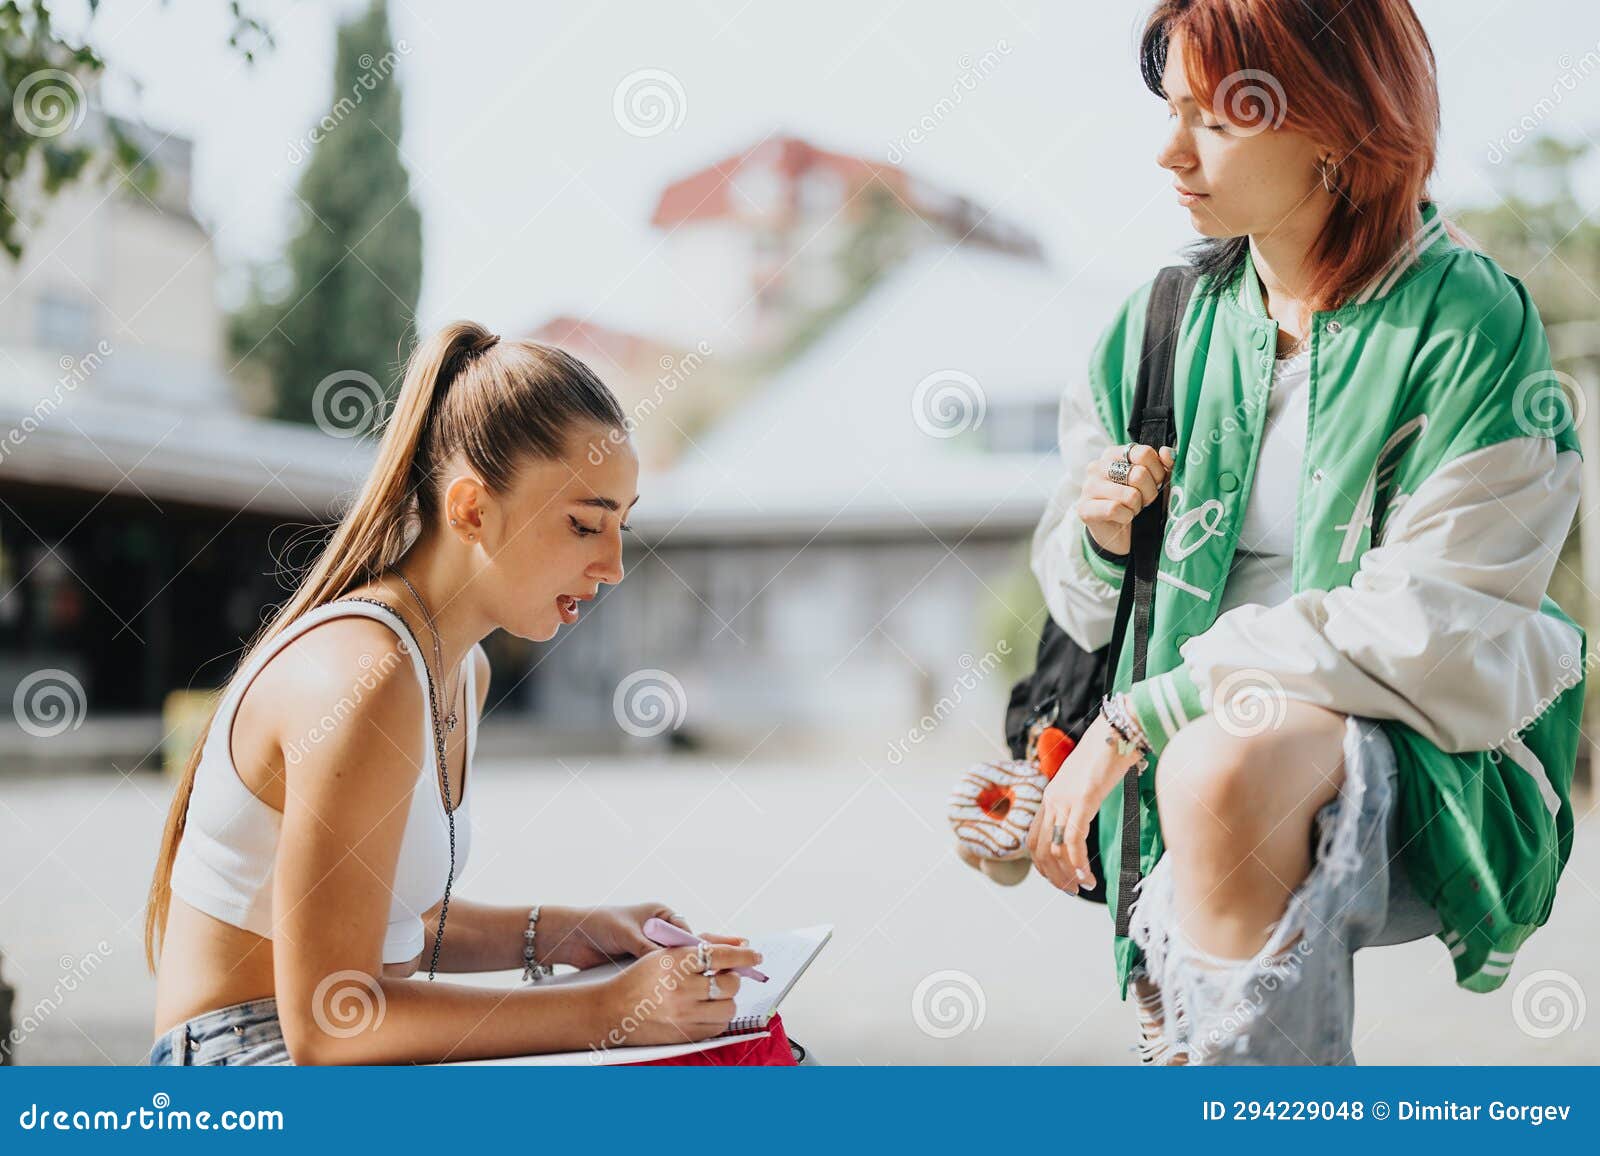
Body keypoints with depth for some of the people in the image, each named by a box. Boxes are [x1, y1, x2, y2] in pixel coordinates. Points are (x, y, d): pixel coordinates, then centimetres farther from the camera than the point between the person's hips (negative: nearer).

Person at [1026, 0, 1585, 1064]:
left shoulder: (1469, 326, -9)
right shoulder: (1164, 318, 8)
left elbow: (1423, 630, -16)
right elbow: (1093, 610, 16)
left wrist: (1142, 715, -18)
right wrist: (1100, 536, -9)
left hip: (1422, 762, -6)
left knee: (1224, 761, -36)